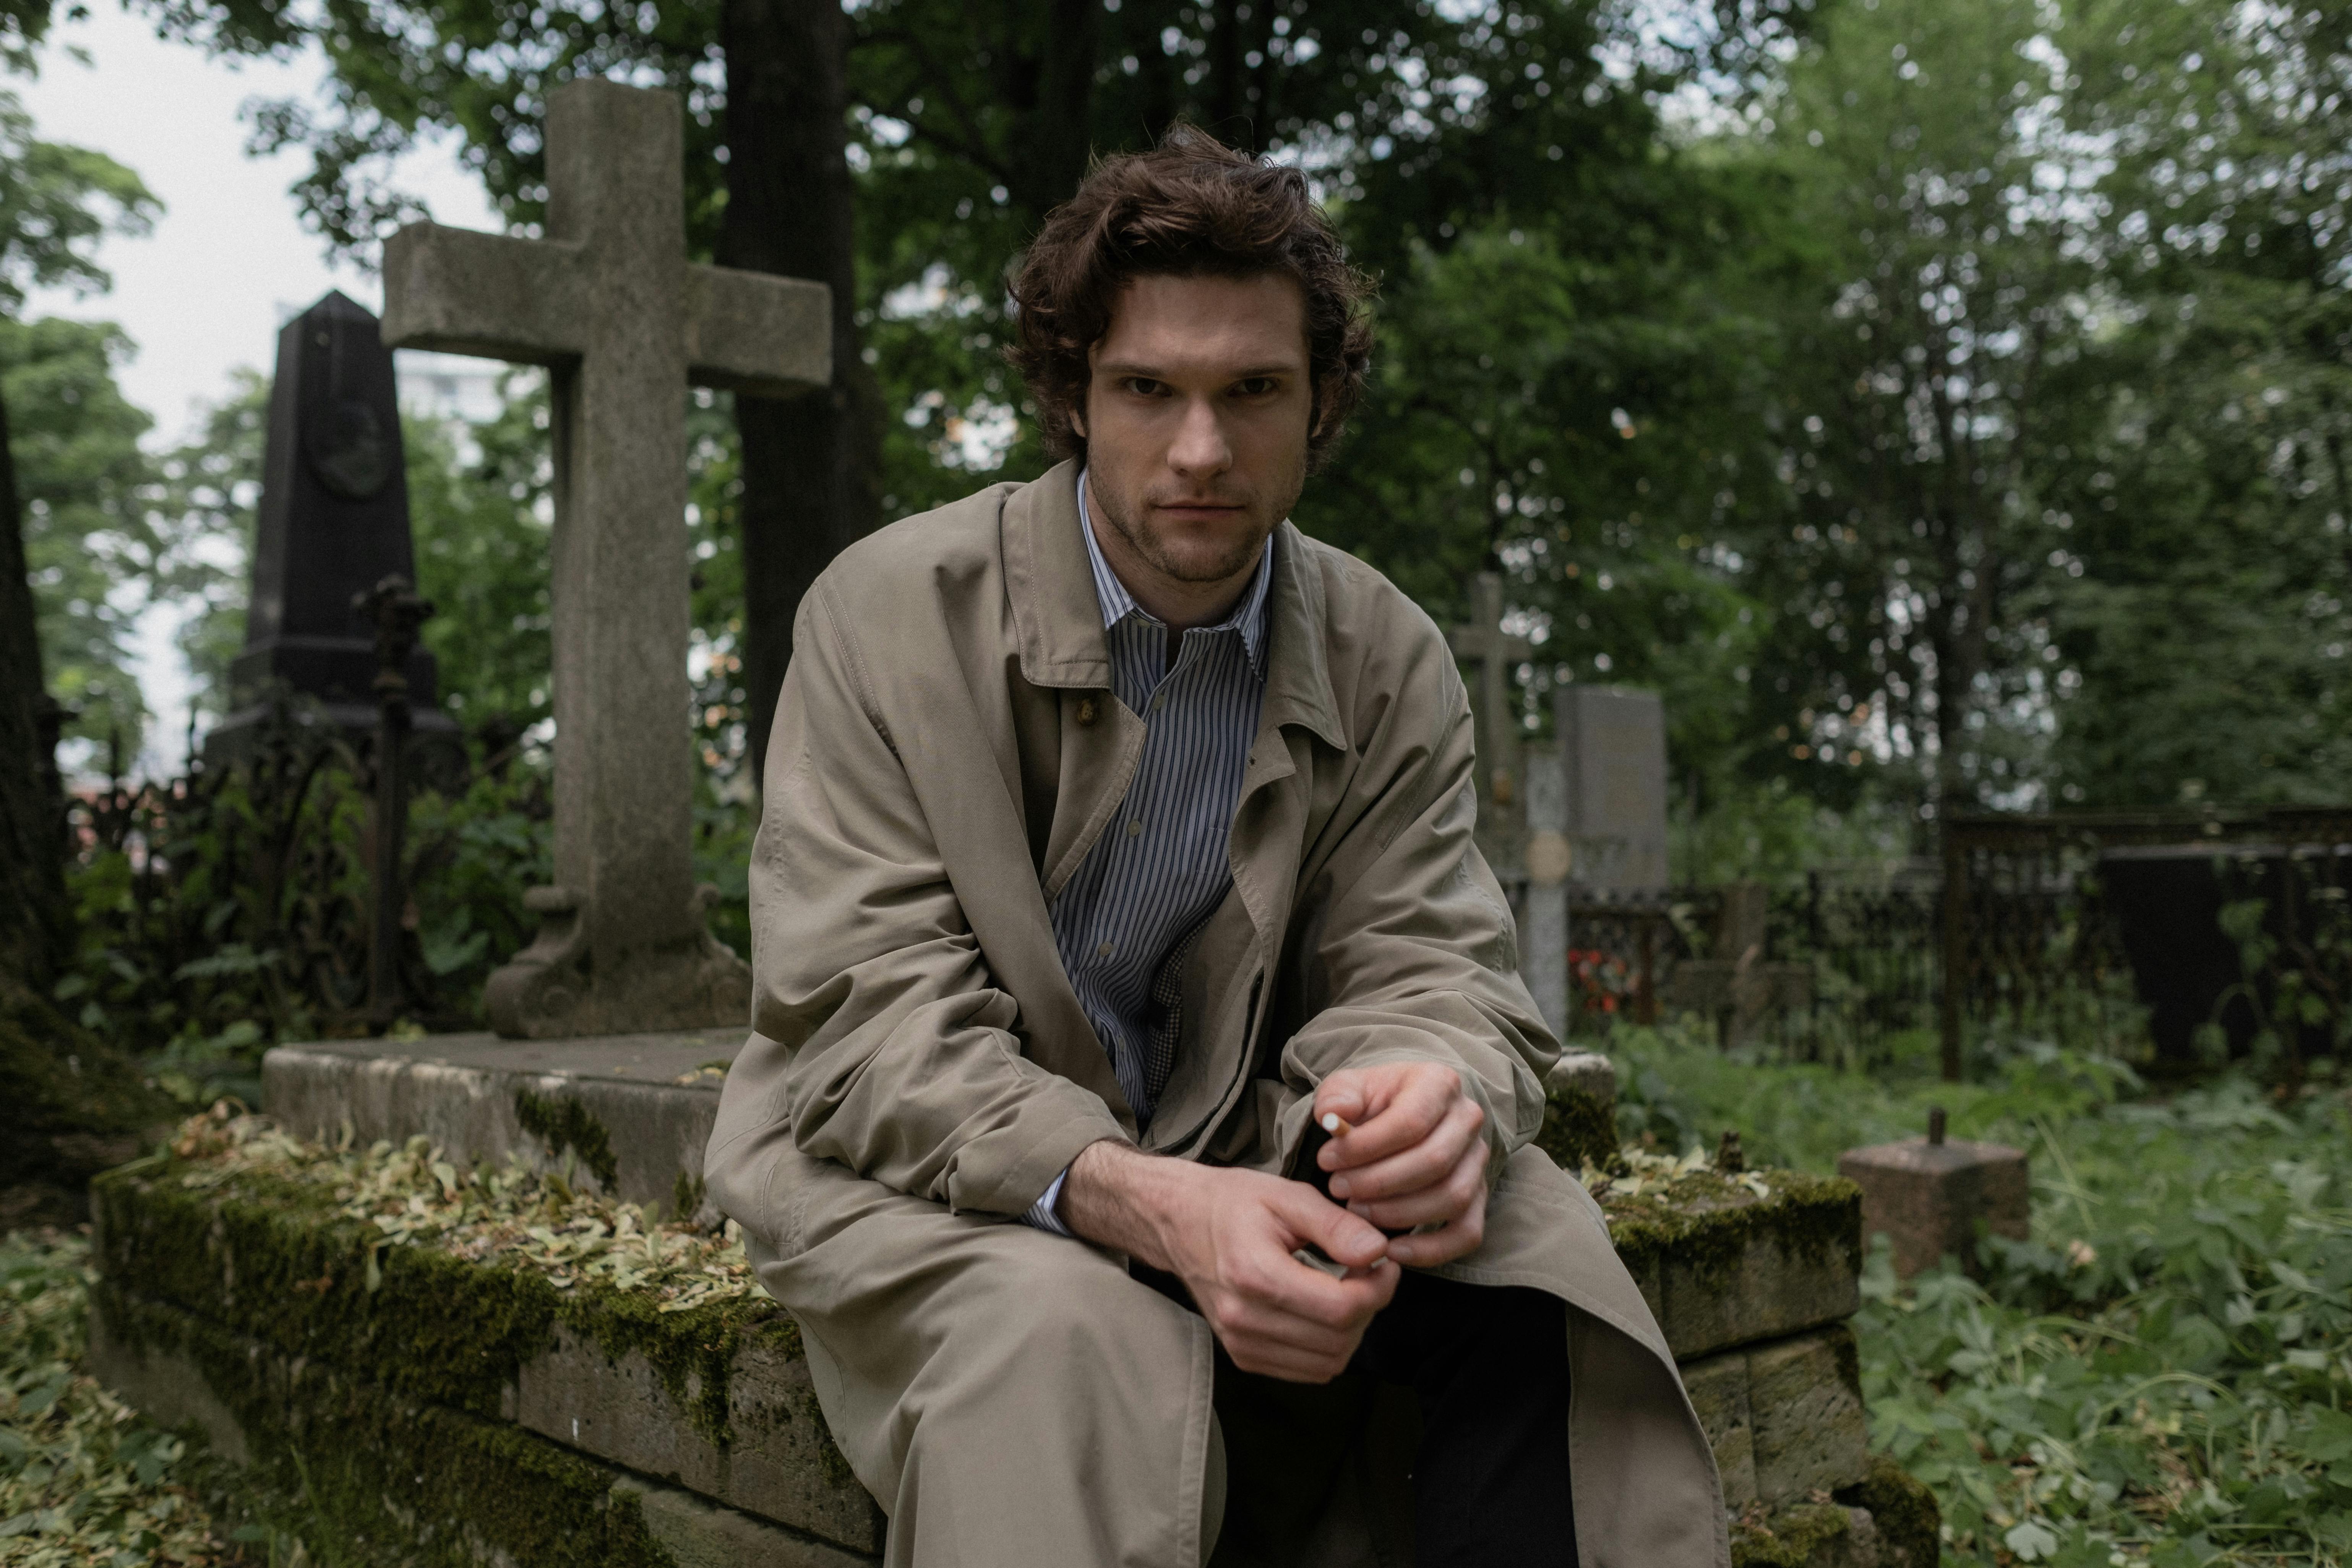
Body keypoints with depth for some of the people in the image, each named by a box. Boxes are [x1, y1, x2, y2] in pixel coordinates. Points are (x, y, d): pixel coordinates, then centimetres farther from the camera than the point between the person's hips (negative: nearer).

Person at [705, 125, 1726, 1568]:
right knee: (1065, 1330, -36)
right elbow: (874, 1025, -17)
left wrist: (1436, 1096, -32)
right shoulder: (889, 613, -10)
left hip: (1232, 1174, 3)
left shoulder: (1392, 665, 0)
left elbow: (1425, 968, -4)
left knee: (1530, 1261, -24)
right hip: (925, 1181, -2)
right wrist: (1136, 1202, -36)